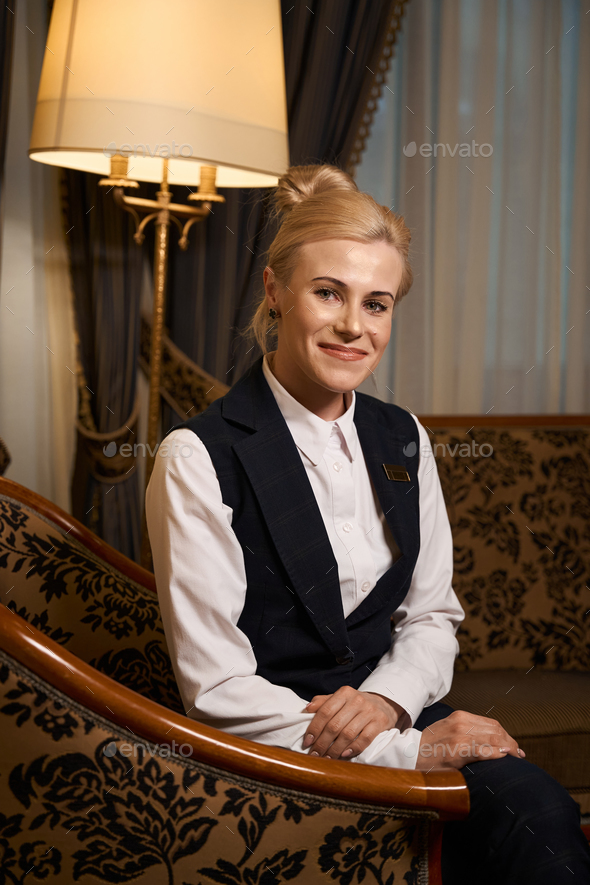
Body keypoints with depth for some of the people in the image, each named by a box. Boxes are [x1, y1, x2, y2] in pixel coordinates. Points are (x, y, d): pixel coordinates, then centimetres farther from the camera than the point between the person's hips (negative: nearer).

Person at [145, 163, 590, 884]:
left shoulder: (403, 441, 6)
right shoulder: (198, 458, -11)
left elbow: (432, 616, 12)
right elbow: (217, 689, -13)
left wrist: (389, 698, -11)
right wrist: (408, 751, -18)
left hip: (394, 710, 6)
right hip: (276, 749, -5)